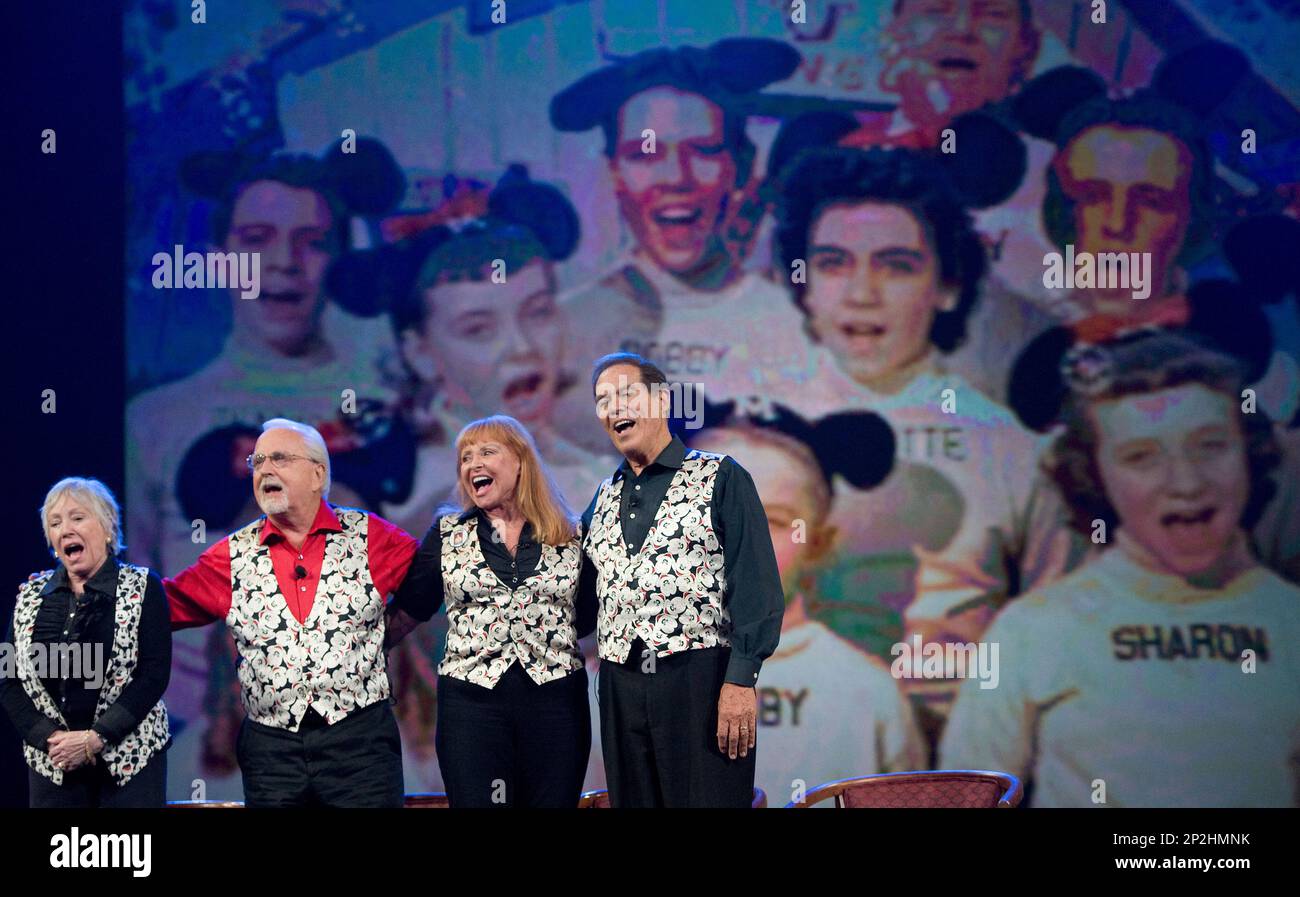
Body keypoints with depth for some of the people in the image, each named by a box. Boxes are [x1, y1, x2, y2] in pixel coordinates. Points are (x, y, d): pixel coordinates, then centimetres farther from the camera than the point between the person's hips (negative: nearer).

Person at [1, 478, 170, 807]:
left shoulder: (143, 588, -2)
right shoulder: (30, 595, 8)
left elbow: (155, 675, -8)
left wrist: (95, 739, -15)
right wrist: (50, 738, -9)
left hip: (131, 759, -3)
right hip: (52, 762, 3)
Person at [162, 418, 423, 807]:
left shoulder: (368, 537, 1)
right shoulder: (234, 556, 7)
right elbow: (172, 603, 11)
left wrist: (384, 629, 4)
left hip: (360, 737, -2)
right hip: (270, 744, 2)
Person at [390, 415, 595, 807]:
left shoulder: (570, 536, 8)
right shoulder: (447, 534, 9)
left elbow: (588, 616, 8)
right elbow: (412, 605, 10)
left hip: (555, 700, 1)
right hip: (471, 699, 0)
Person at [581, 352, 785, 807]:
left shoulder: (720, 479, 0)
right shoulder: (604, 497, 18)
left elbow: (757, 587, -8)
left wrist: (741, 680, -16)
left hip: (700, 680, -5)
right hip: (620, 686, 5)